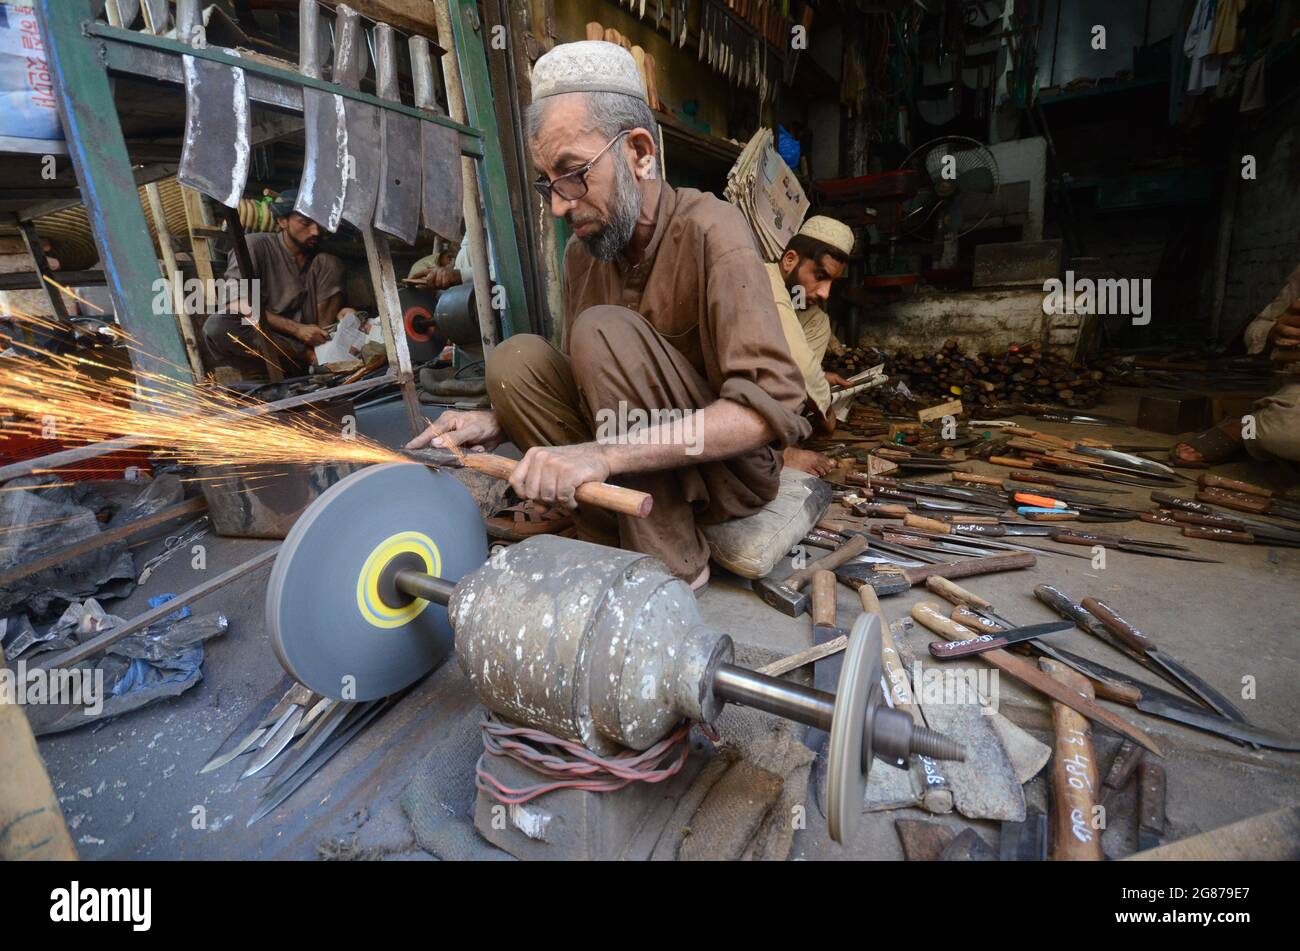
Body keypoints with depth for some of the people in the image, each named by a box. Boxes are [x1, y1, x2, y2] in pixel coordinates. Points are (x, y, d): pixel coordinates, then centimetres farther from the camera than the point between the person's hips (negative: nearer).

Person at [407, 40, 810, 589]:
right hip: (649, 476, 6)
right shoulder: (583, 251, 1)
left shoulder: (709, 231, -19)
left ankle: (672, 567, -16)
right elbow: (589, 383, 10)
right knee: (515, 361, -12)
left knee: (603, 333, -26)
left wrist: (605, 453, -38)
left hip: (731, 470, -5)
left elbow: (773, 407, -31)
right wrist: (501, 421, -9)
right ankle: (620, 555, -10)